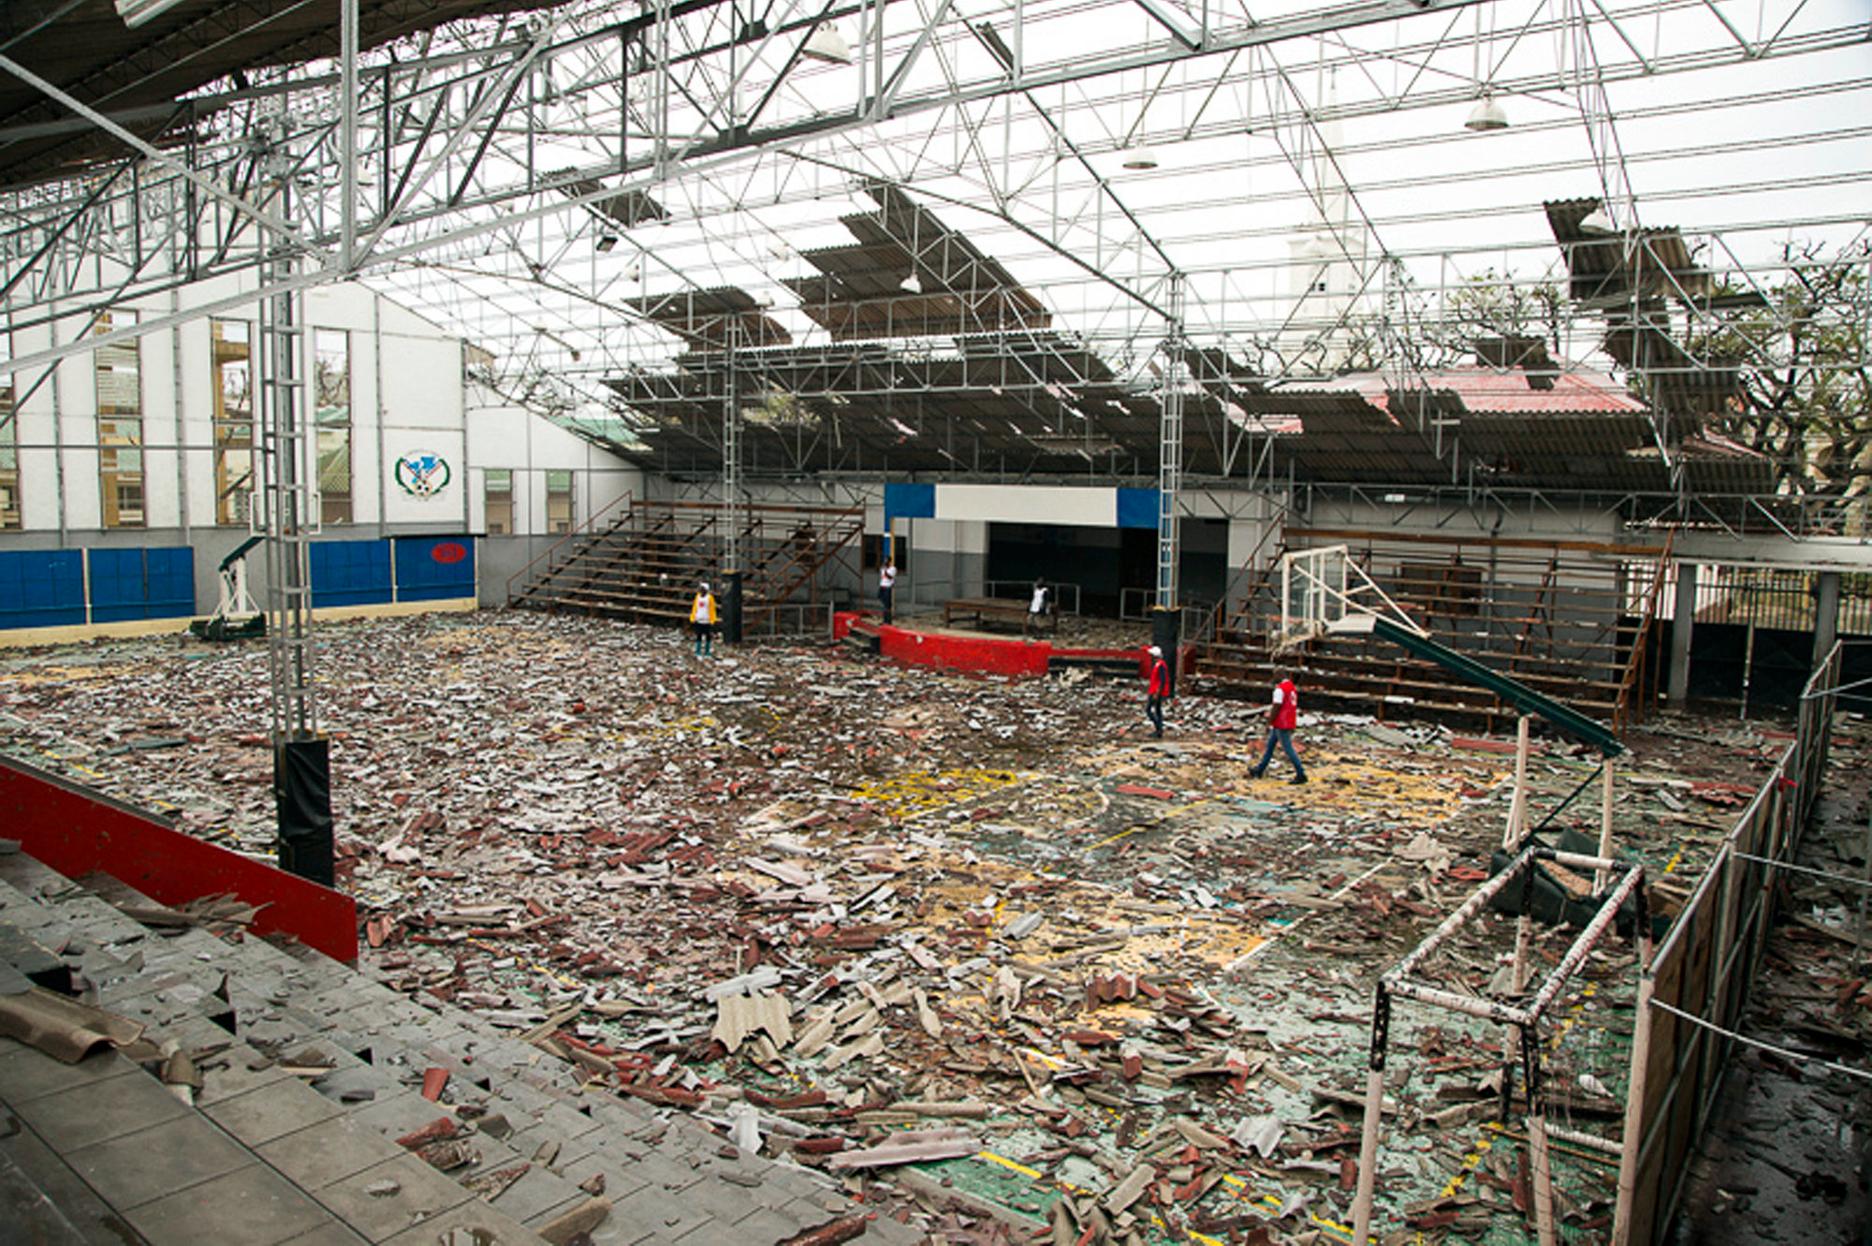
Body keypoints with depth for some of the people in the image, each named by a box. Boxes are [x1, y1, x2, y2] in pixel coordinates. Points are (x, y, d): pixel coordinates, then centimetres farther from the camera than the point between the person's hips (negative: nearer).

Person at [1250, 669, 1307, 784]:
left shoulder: (1280, 689, -18)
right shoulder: (1292, 688, 12)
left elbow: (1276, 708, -20)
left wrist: (1269, 724, -13)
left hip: (1281, 725, -10)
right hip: (1290, 723, 10)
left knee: (1288, 749, -5)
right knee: (1270, 746, 17)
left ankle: (1301, 775, -2)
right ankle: (1260, 770, 24)